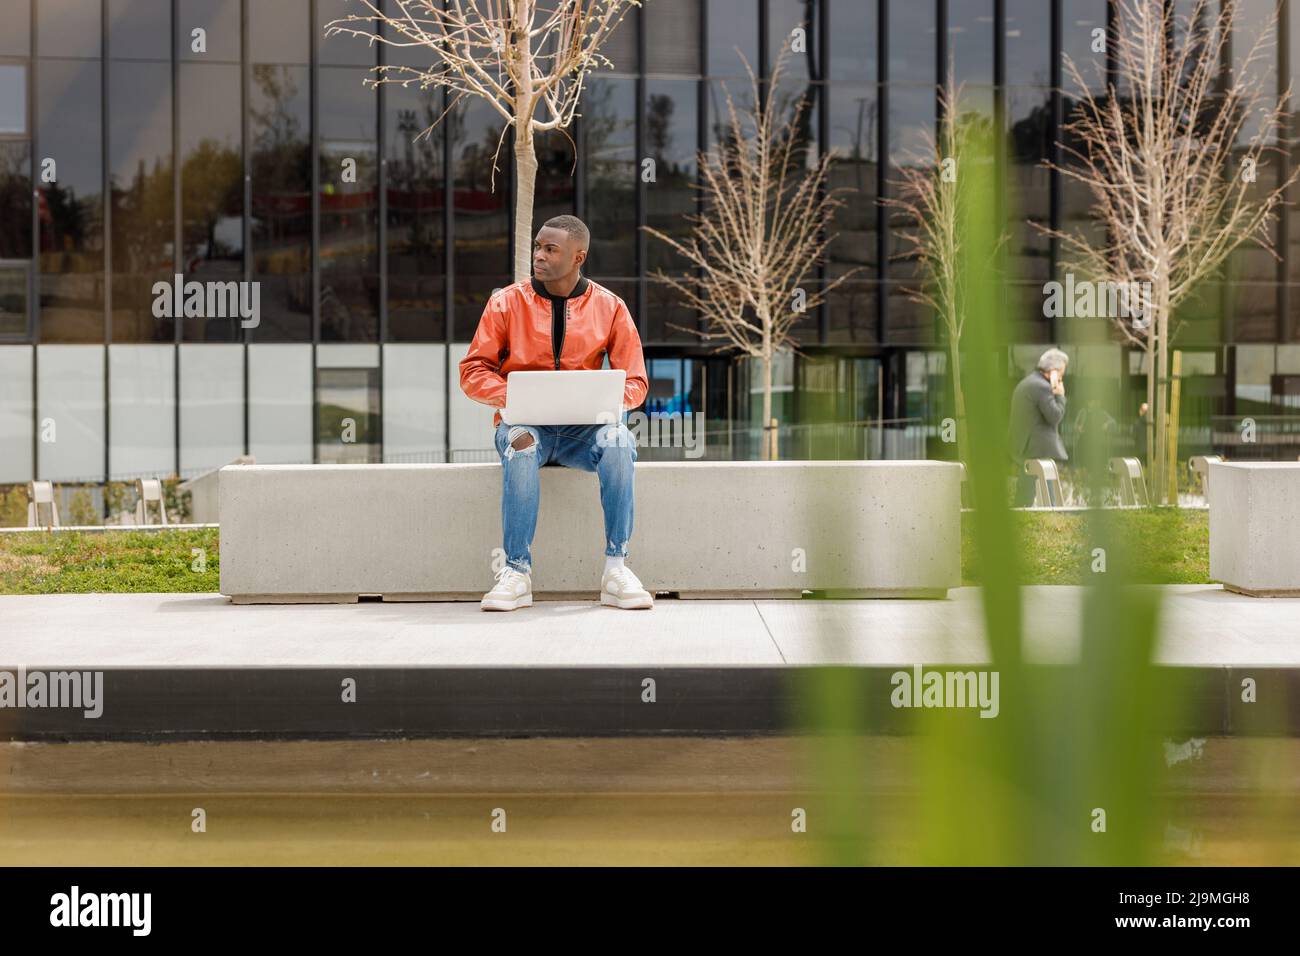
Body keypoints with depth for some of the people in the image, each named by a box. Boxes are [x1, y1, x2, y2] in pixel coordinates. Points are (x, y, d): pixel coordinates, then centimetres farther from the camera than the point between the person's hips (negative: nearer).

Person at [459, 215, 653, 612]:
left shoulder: (609, 308, 4)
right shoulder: (507, 302, 2)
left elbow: (635, 382, 5)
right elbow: (473, 371, 1)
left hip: (582, 428, 1)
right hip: (523, 421, -1)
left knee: (618, 441, -32)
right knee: (521, 446, -36)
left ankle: (616, 568, -26)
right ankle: (517, 572, -30)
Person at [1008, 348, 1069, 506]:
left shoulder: (1024, 383, 18)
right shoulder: (1042, 386, -14)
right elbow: (1055, 416, -15)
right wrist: (1060, 396, -3)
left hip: (1021, 449, 10)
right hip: (1041, 451, -10)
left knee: (1025, 492, 10)